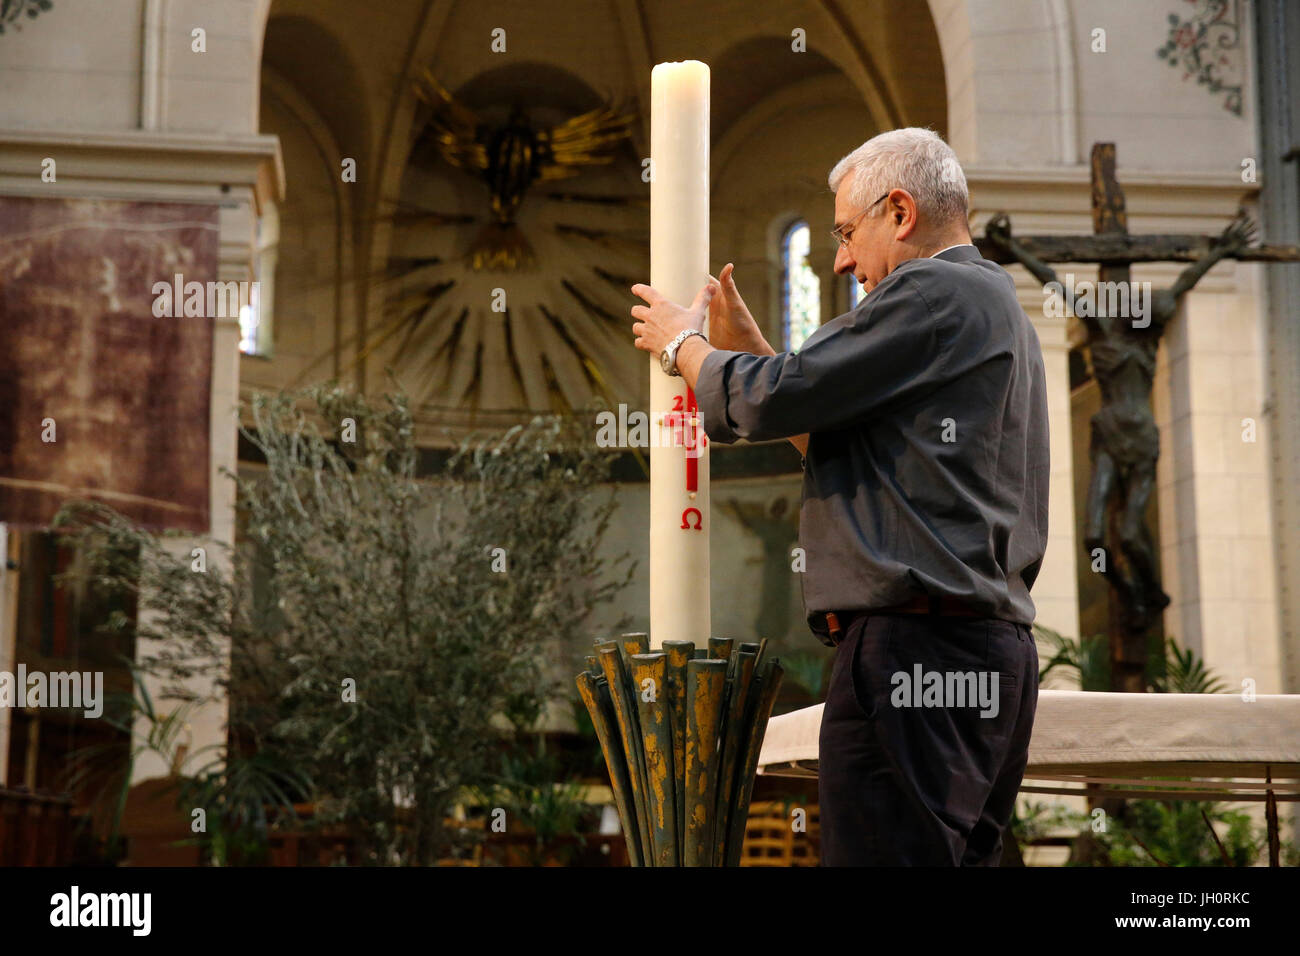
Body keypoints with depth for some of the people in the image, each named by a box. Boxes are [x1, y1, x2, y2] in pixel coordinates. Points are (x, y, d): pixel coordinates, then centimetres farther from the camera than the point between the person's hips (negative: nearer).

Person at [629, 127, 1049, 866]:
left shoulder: (934, 292, -7)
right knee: (957, 854, 11)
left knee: (885, 852, -12)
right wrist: (749, 345, 26)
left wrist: (682, 345, 10)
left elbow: (771, 400, -9)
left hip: (919, 645, -11)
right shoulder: (995, 307, 26)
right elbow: (835, 439, 28)